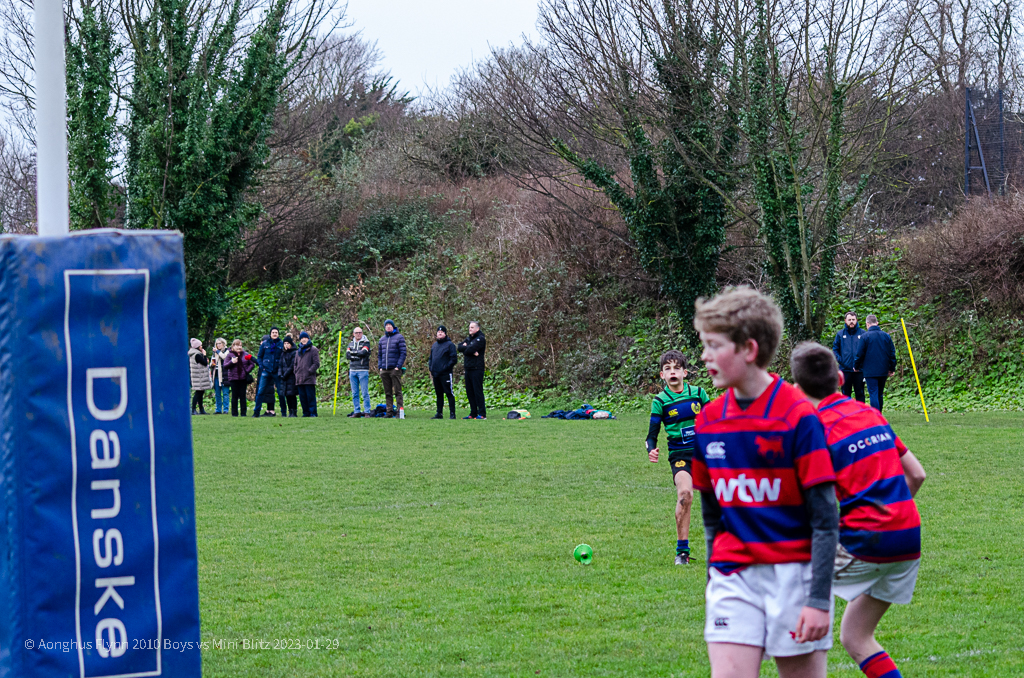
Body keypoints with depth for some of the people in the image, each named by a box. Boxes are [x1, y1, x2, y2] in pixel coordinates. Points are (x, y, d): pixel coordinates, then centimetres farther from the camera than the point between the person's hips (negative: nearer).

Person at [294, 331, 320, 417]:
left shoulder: (313, 350, 1)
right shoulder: (299, 351, 20)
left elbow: (316, 364, -5)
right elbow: (296, 364, 26)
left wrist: (309, 371, -12)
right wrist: (296, 373, 11)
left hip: (309, 378, -6)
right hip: (300, 379, 6)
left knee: (310, 396, -7)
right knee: (302, 397, 5)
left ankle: (313, 413, -6)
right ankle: (306, 412, 10)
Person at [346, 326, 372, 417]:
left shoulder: (366, 342, 2)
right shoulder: (351, 344, 16)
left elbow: (363, 353, -15)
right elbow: (347, 355, 2)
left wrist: (353, 353, -3)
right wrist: (358, 355, -9)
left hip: (363, 370, -5)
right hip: (352, 370, 5)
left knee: (365, 393, -7)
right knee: (354, 393, 6)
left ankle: (367, 412, -5)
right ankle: (356, 412, 10)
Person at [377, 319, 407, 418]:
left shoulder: (399, 337, 1)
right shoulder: (382, 339, 17)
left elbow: (403, 353, -5)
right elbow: (379, 355, 20)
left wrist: (398, 366, -12)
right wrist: (380, 367, 7)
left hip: (395, 369, -5)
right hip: (384, 370, 5)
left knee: (397, 391, -6)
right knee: (388, 393, 6)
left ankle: (400, 411, -7)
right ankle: (389, 411, 9)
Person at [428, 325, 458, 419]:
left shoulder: (450, 345, -4)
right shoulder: (434, 345, 17)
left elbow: (454, 359, -9)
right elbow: (431, 358, 25)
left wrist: (446, 367, -16)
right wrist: (430, 368, 10)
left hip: (445, 374, -7)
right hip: (435, 374, 7)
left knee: (449, 393, -7)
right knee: (439, 394, 12)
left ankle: (452, 414, -7)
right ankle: (439, 413, 17)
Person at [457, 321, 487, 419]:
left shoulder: (480, 339, -6)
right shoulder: (468, 339, 19)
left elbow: (471, 349, -18)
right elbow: (460, 347, 5)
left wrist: (465, 348, 1)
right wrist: (471, 351, -9)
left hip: (477, 369, -8)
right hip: (468, 369, 8)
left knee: (478, 391, -9)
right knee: (469, 392, 10)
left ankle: (482, 414, -9)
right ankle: (473, 413, 15)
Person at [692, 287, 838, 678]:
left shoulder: (798, 416, -10)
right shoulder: (708, 420, 6)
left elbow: (825, 517, -10)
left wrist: (819, 599, -14)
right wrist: (715, 576, 15)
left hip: (794, 572, -4)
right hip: (733, 577, 4)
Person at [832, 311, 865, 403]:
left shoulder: (862, 333, 3)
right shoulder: (840, 334, 7)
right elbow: (834, 350, 9)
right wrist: (841, 361, -6)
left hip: (859, 370, -1)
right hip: (845, 370, 1)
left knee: (860, 393, 3)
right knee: (845, 394, 7)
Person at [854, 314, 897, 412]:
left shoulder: (865, 336, -8)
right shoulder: (886, 336, 6)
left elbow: (859, 354, -5)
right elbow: (892, 353, 9)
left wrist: (856, 366, 12)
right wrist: (892, 369, 17)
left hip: (870, 371, -5)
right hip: (883, 371, 5)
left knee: (873, 394, -7)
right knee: (879, 395, 16)